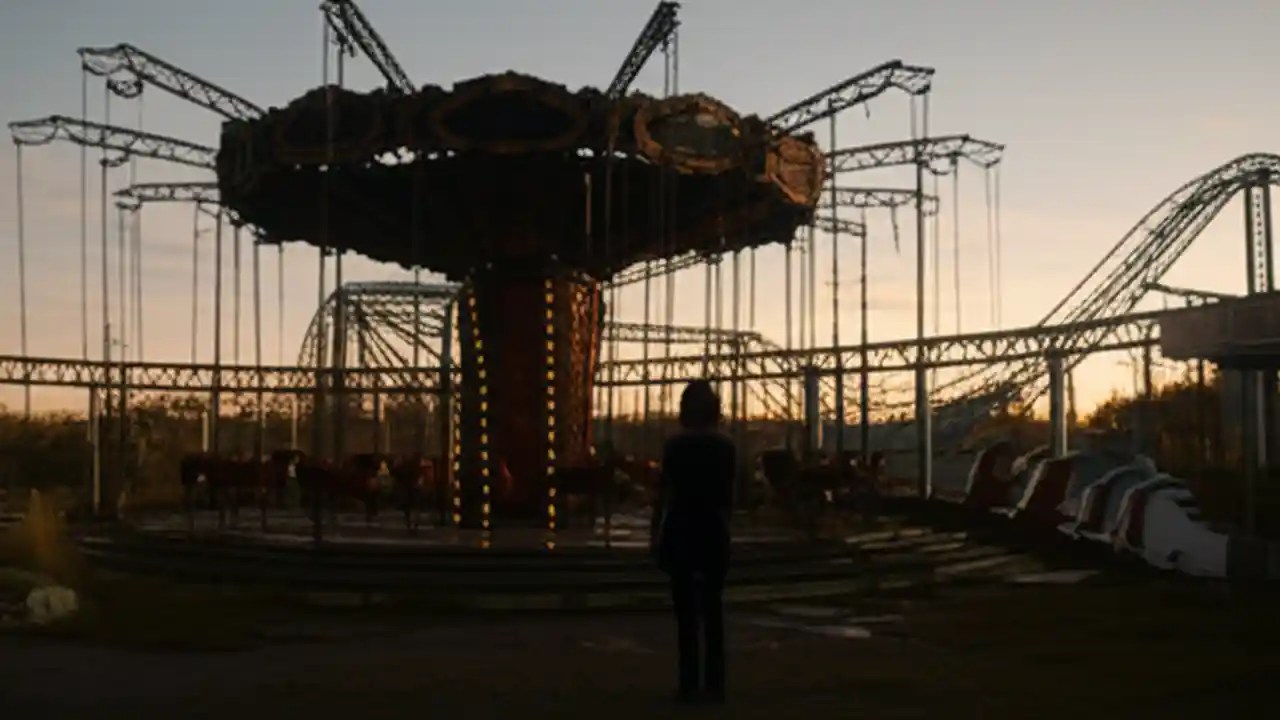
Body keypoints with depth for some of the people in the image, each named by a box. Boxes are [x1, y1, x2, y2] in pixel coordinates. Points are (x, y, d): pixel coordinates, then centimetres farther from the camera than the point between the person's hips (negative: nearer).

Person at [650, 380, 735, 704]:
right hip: (714, 530, 3)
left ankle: (689, 683, 2)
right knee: (712, 607, 10)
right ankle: (715, 683, 11)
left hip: (681, 530, -3)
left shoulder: (675, 445, -9)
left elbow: (664, 493, -8)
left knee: (686, 609, 2)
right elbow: (728, 495, 6)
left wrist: (655, 532, -2)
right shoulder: (726, 446, 0)